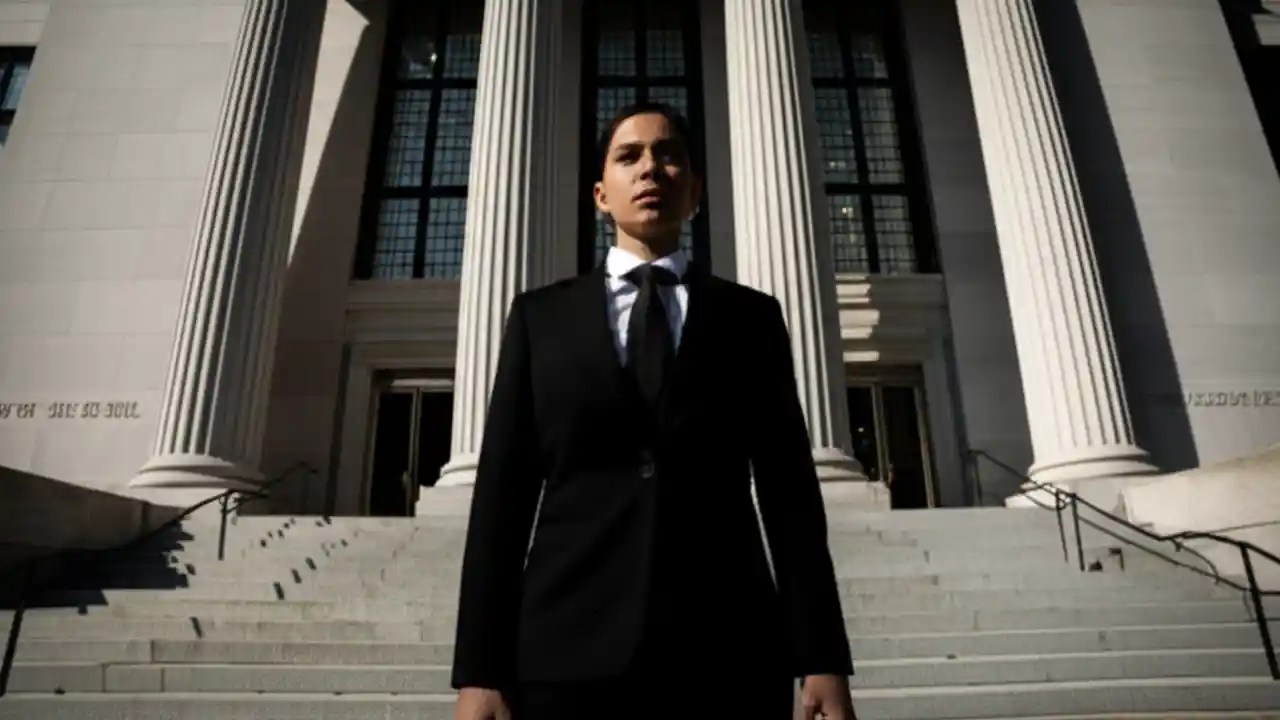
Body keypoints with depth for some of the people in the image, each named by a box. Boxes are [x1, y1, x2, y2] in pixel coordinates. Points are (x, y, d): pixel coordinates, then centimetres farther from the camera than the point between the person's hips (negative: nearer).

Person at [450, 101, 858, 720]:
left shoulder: (751, 317, 11)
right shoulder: (540, 316, 11)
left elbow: (788, 488, 6)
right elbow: (503, 489, 5)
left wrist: (823, 659, -1)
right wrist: (479, 670, -1)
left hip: (731, 652, 1)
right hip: (568, 647, 0)